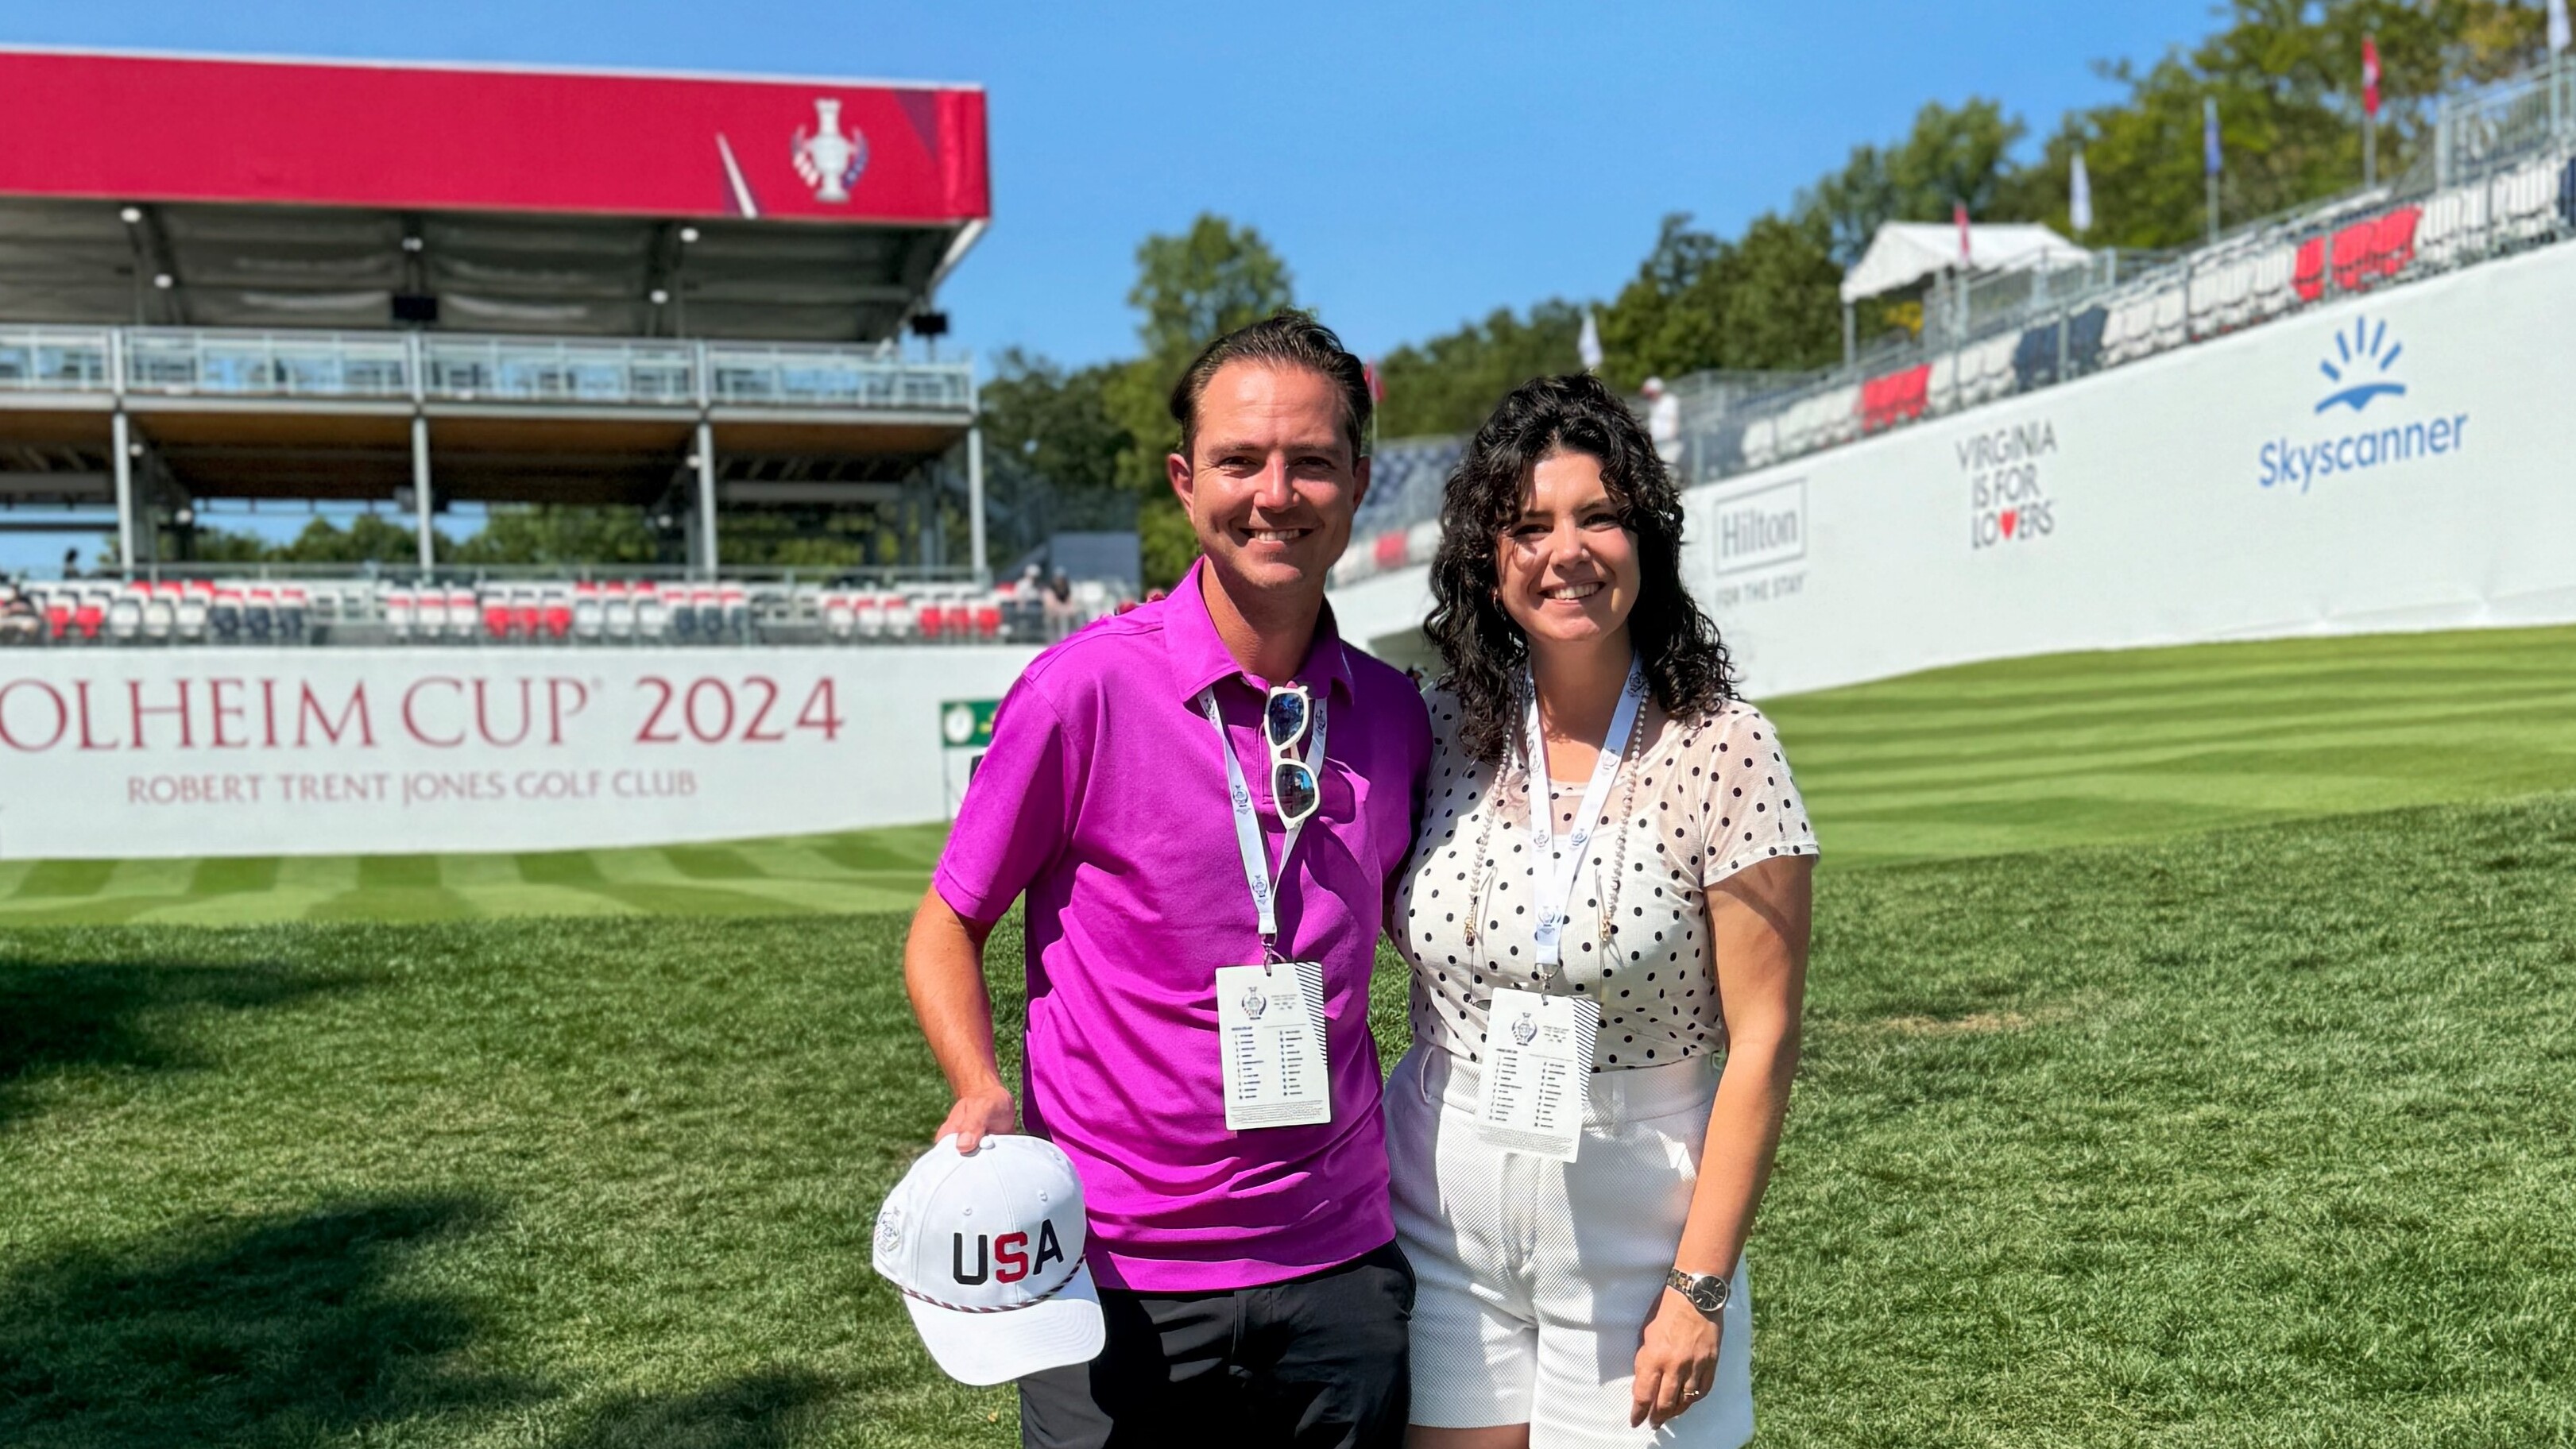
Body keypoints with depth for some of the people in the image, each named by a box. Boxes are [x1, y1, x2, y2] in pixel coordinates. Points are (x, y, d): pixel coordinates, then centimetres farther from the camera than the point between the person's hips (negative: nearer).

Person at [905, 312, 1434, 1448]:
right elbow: (945, 930, -2)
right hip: (1118, 1279, -3)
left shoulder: (1394, 715, 1)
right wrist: (983, 1095, -17)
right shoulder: (1083, 690, -11)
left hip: (1339, 1274, 4)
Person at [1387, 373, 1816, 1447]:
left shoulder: (1721, 750, -11)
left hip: (1636, 1247, -3)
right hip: (1443, 1228, 3)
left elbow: (1761, 1041, -11)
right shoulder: (1445, 733, -1)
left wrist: (1701, 1288, -12)